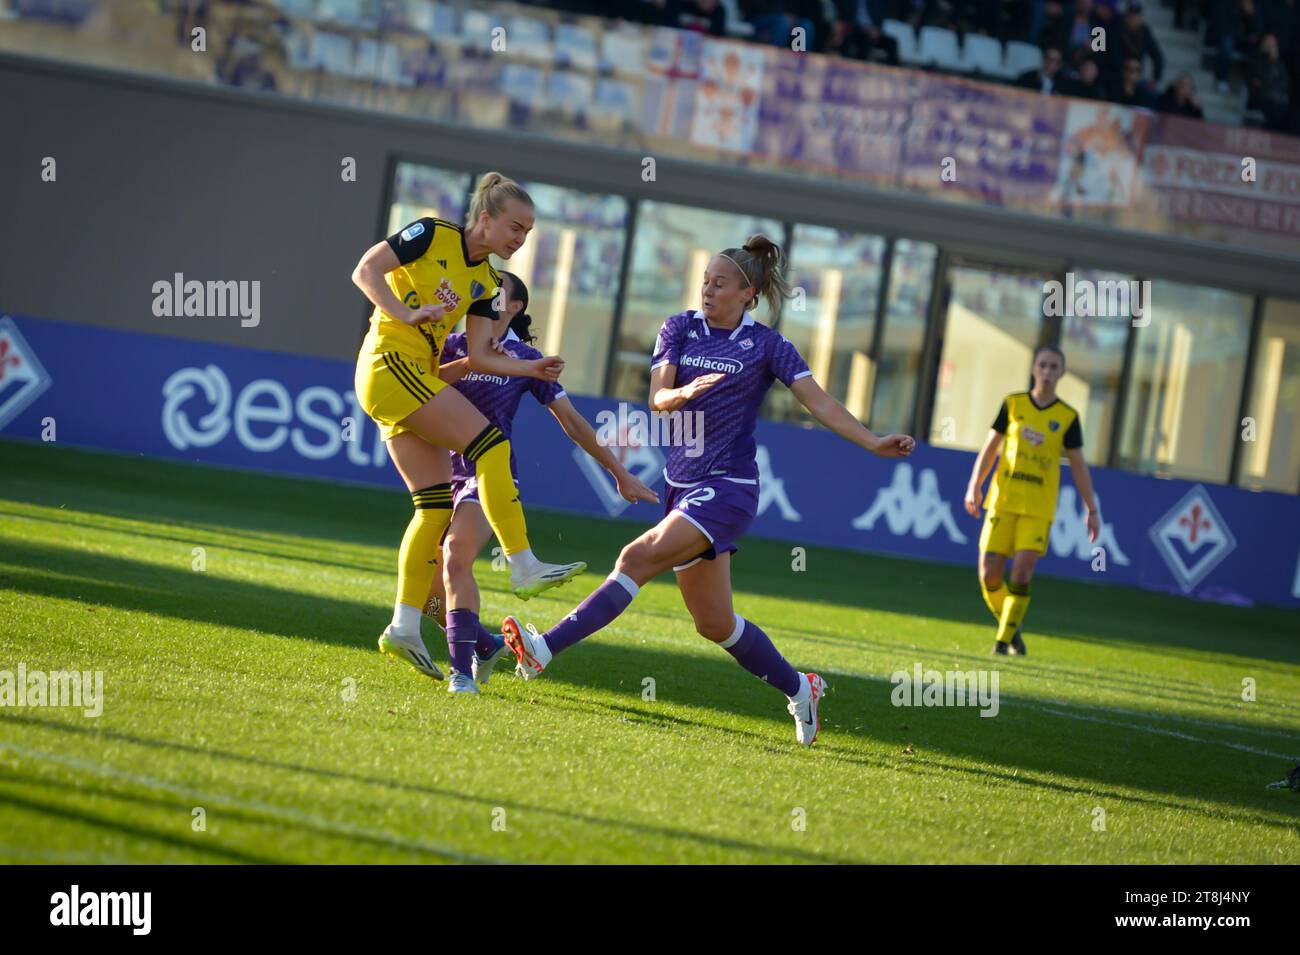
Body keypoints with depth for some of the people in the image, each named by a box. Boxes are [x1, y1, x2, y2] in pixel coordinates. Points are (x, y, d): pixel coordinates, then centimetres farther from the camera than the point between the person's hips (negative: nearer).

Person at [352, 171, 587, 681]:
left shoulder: (485, 281, 15)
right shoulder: (432, 236, -5)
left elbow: (478, 357, 12)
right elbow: (365, 271, -8)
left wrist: (531, 369, -1)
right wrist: (405, 313, -19)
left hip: (417, 377, 9)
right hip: (390, 362, -9)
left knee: (437, 505, 3)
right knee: (489, 442, -19)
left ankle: (404, 626, 3)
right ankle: (524, 568, -21)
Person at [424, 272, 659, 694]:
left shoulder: (525, 359, 3)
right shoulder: (454, 345, 8)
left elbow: (572, 421, 8)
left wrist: (620, 474, 8)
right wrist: (471, 363, -26)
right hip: (447, 474, 4)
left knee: (455, 556, -30)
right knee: (427, 590, 0)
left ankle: (463, 670, -30)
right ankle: (486, 645, 27)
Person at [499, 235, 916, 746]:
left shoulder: (767, 345, -1)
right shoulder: (680, 328, 9)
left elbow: (821, 404, -2)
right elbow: (658, 398, -2)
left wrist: (874, 443, -13)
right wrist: (684, 393, -24)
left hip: (728, 488, -6)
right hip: (682, 484, 6)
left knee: (638, 558, -24)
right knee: (714, 622, 9)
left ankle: (543, 650, -31)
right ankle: (798, 688, 28)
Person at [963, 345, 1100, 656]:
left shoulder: (1067, 417, 3)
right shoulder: (1013, 404, 5)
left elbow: (1078, 466, 9)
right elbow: (990, 447, 9)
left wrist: (1092, 510, 7)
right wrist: (975, 485, -2)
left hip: (1039, 509, -1)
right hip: (1003, 501, 1)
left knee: (1021, 574, -14)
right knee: (989, 575, -4)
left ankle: (1004, 640, -1)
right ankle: (1009, 628, 21)